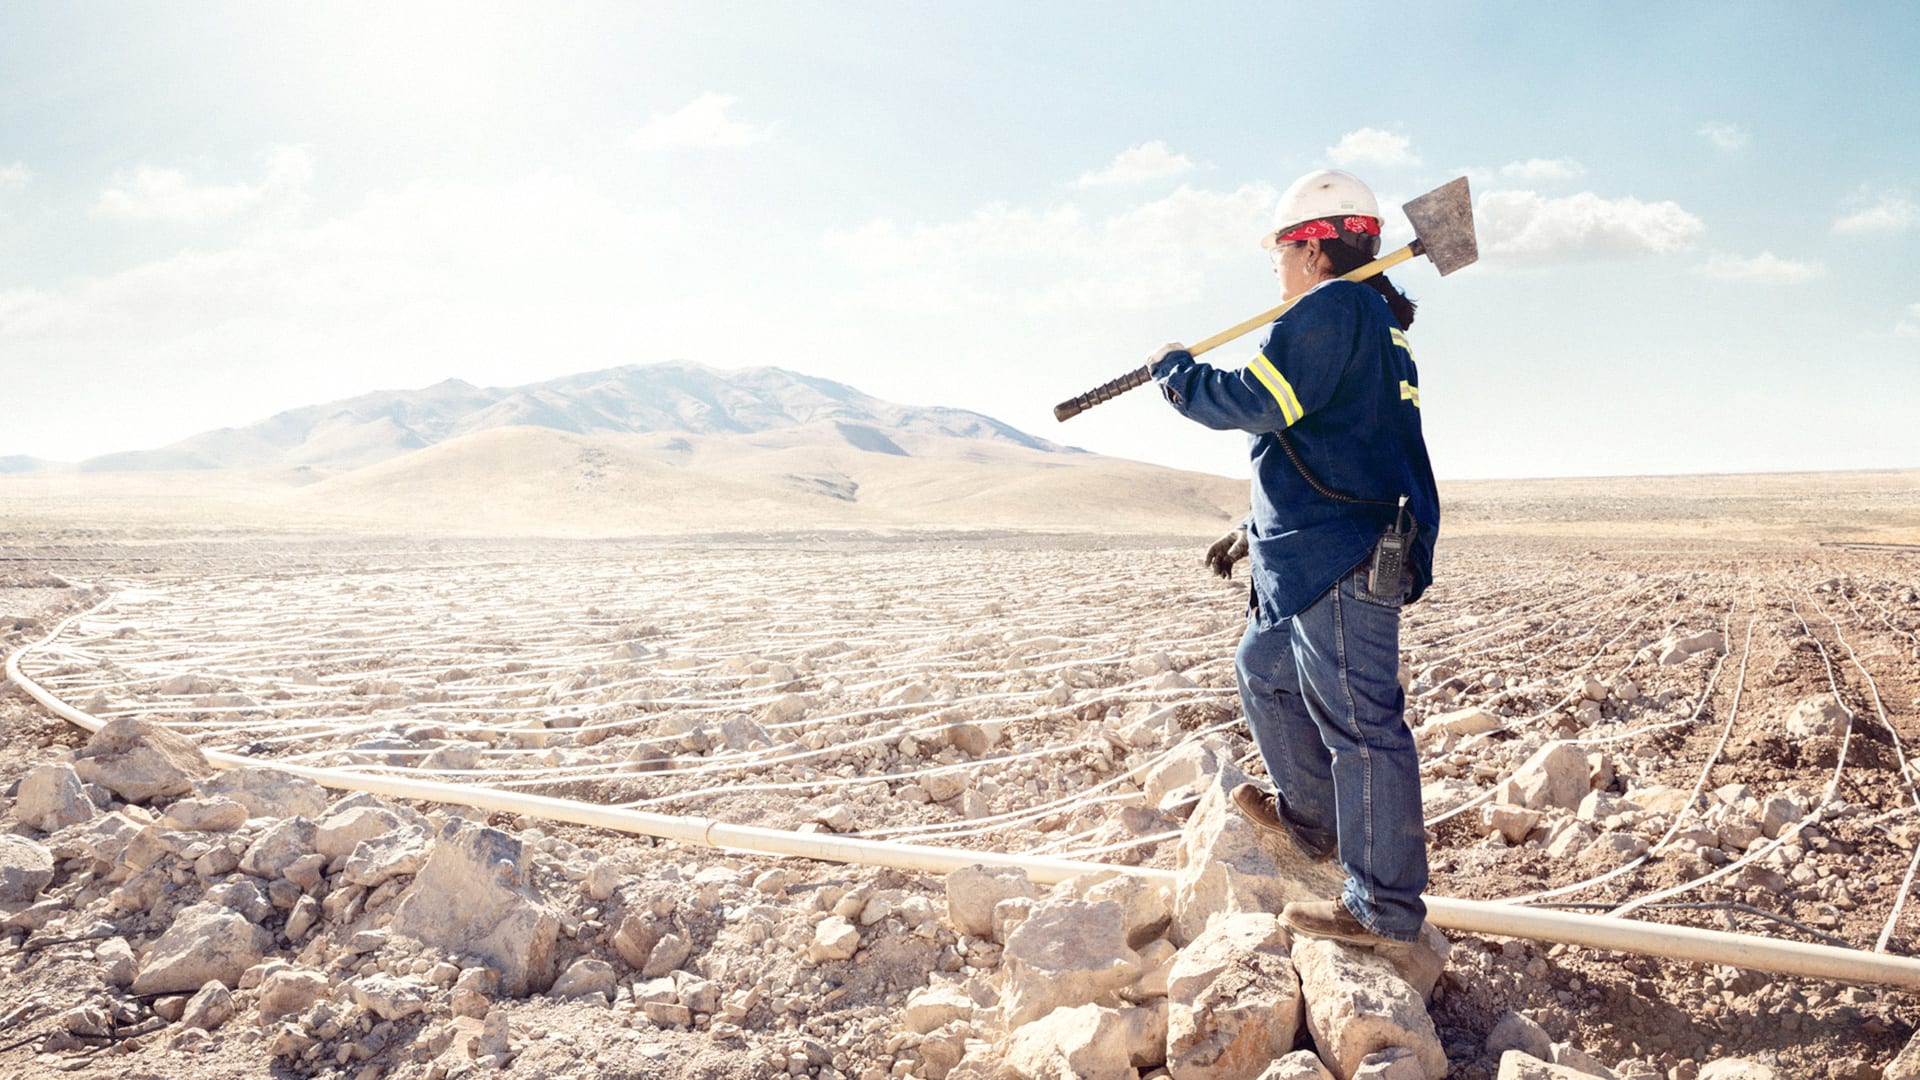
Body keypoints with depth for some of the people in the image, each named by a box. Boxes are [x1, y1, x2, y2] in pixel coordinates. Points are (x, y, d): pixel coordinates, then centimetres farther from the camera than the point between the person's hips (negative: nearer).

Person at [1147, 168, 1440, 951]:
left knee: (1360, 724, -6)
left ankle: (1383, 909, 2)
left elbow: (1257, 402, -21)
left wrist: (1176, 371, -3)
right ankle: (1310, 815, 38)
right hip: (1316, 558, 11)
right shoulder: (1378, 325, 22)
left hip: (1343, 561, -11)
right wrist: (1255, 530, 29)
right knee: (1265, 667, 24)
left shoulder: (1334, 307, -11)